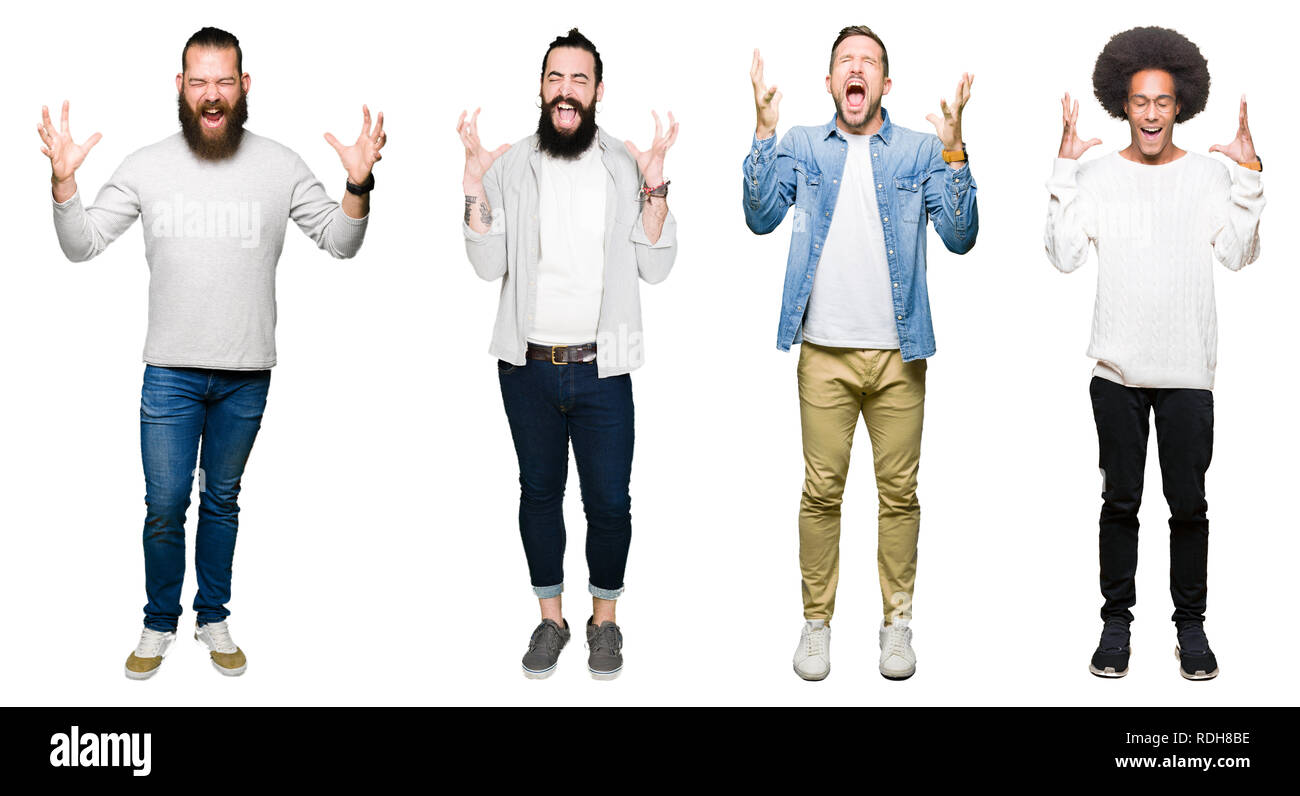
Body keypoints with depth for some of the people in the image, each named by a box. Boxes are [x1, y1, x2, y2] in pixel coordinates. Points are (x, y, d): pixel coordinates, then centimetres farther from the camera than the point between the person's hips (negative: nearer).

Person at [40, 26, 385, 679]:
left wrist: (358, 187, -16)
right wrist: (63, 182, -17)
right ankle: (159, 625, 24)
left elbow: (340, 242, 3)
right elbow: (81, 245, 1)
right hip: (171, 372, 0)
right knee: (165, 506, 4)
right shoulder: (146, 166, -1)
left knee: (222, 501, 15)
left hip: (246, 376, 1)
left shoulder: (279, 165, -1)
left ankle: (214, 620, 30)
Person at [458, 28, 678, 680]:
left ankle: (604, 620, 25)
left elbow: (654, 268, -4)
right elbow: (489, 265, -4)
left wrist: (655, 185, -13)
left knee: (609, 502, 4)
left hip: (601, 369, -1)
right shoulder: (510, 166, 3)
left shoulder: (626, 167, 1)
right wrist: (474, 181, -12)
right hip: (527, 365, 1)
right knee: (539, 493, 13)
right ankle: (550, 620, 29)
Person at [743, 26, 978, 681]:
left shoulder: (921, 152, 6)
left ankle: (896, 620, 18)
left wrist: (953, 150, -13)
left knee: (899, 492, 6)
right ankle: (816, 621, 15)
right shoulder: (801, 147, 8)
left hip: (898, 354, 0)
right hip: (825, 351, 0)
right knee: (821, 491, 3)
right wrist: (764, 132, -12)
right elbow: (760, 217, -5)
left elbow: (960, 237, -3)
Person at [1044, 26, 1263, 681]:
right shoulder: (1097, 175, 4)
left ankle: (1190, 625, 18)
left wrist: (1248, 176, -10)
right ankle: (1116, 621, 17)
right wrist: (1064, 170, -9)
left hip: (1188, 369, 0)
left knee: (1188, 503, 5)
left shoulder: (1207, 174, 5)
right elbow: (1065, 257, -6)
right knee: (1120, 501, 7)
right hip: (1117, 369, 0)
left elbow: (1238, 255, -3)